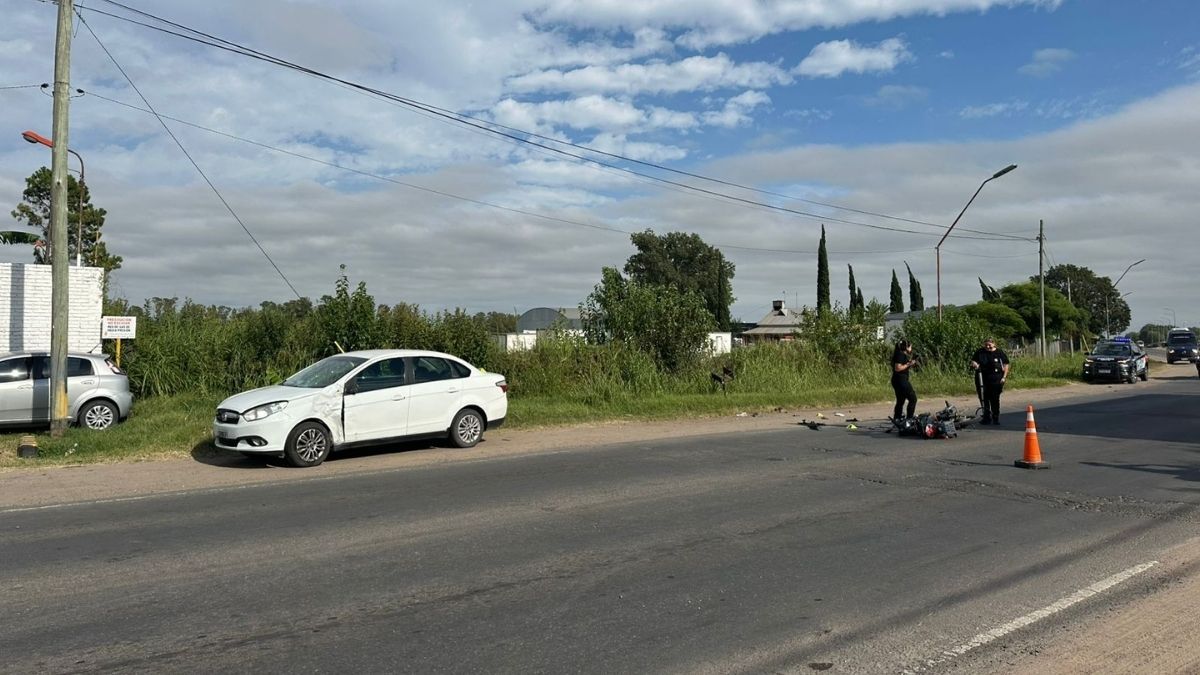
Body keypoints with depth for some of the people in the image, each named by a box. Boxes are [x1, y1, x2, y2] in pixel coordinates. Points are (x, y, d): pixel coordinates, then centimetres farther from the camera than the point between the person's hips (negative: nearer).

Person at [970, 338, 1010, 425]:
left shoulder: (1000, 353, 2)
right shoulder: (980, 353, 6)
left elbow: (1006, 365, 5)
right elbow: (973, 361, 14)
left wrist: (1004, 377, -3)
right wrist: (974, 364, -10)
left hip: (996, 380, -1)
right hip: (984, 379, 1)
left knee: (995, 400, 2)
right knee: (985, 399, -1)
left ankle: (996, 418, 13)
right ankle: (987, 418, 6)